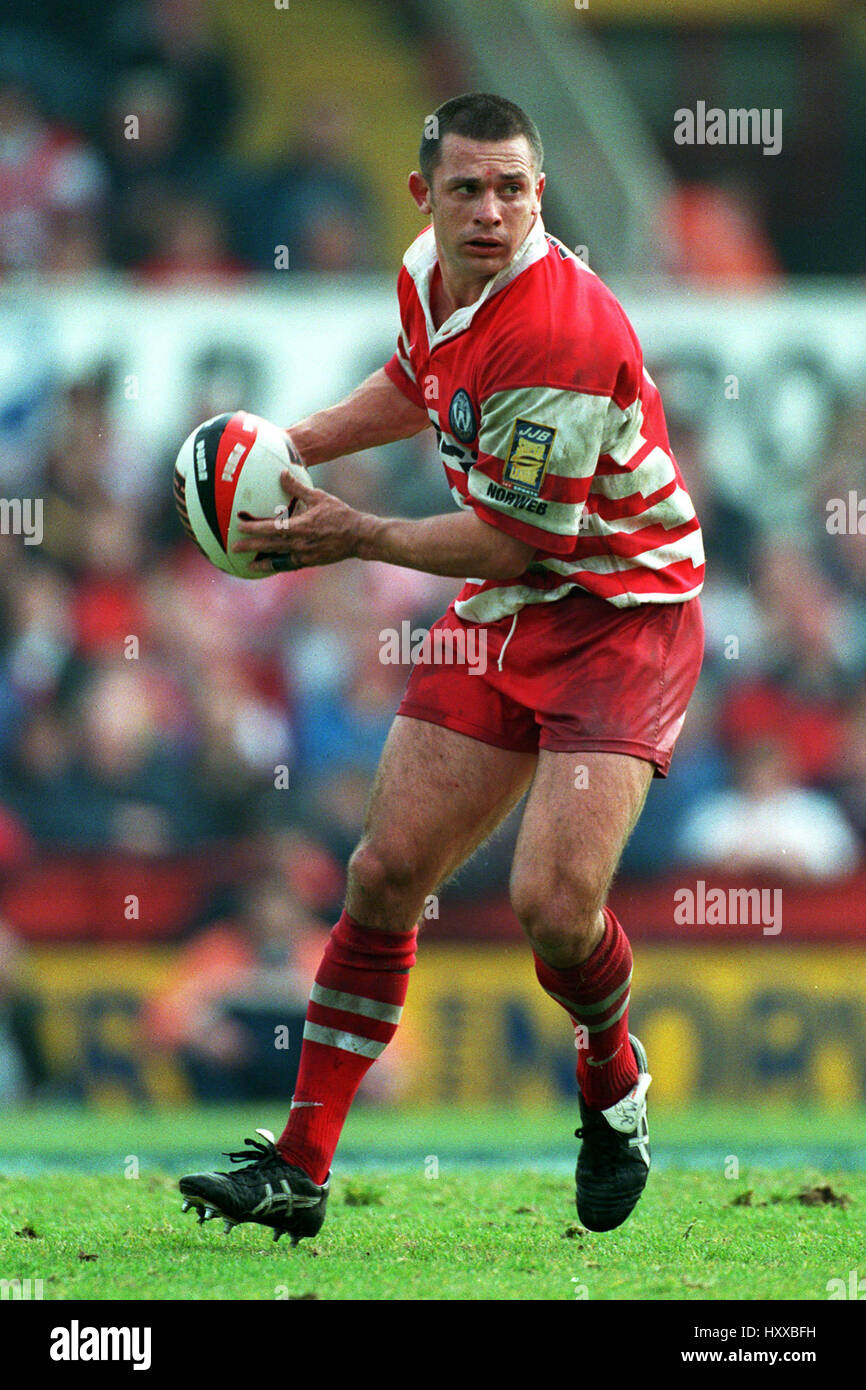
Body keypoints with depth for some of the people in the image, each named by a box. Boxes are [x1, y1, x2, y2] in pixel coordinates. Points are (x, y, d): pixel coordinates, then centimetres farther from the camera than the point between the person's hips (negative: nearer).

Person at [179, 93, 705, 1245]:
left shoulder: (564, 329, -26)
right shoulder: (428, 276, 1)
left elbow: (512, 541, -21)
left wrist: (358, 539, -13)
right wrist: (296, 443, 15)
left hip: (620, 615, -8)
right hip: (500, 621, 8)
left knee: (555, 903, -21)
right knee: (385, 875, 1)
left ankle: (613, 1075, 13)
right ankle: (300, 1169, 5)